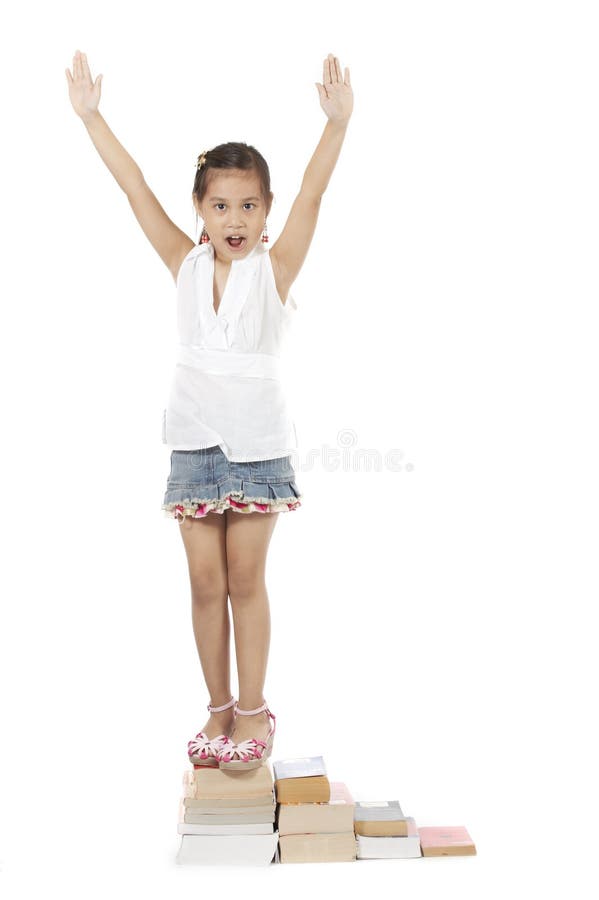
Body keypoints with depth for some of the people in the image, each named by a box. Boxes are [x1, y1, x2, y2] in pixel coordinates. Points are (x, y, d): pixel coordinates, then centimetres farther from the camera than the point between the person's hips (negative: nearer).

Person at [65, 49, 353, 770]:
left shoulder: (275, 267, -4)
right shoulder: (186, 265, 3)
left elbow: (313, 192, -15)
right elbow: (136, 189, 0)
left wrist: (337, 121, -26)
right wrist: (90, 115, -1)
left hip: (258, 440, -2)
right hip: (195, 438, 2)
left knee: (245, 579, 3)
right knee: (205, 581, 7)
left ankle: (252, 711, 17)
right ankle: (219, 710, 21)